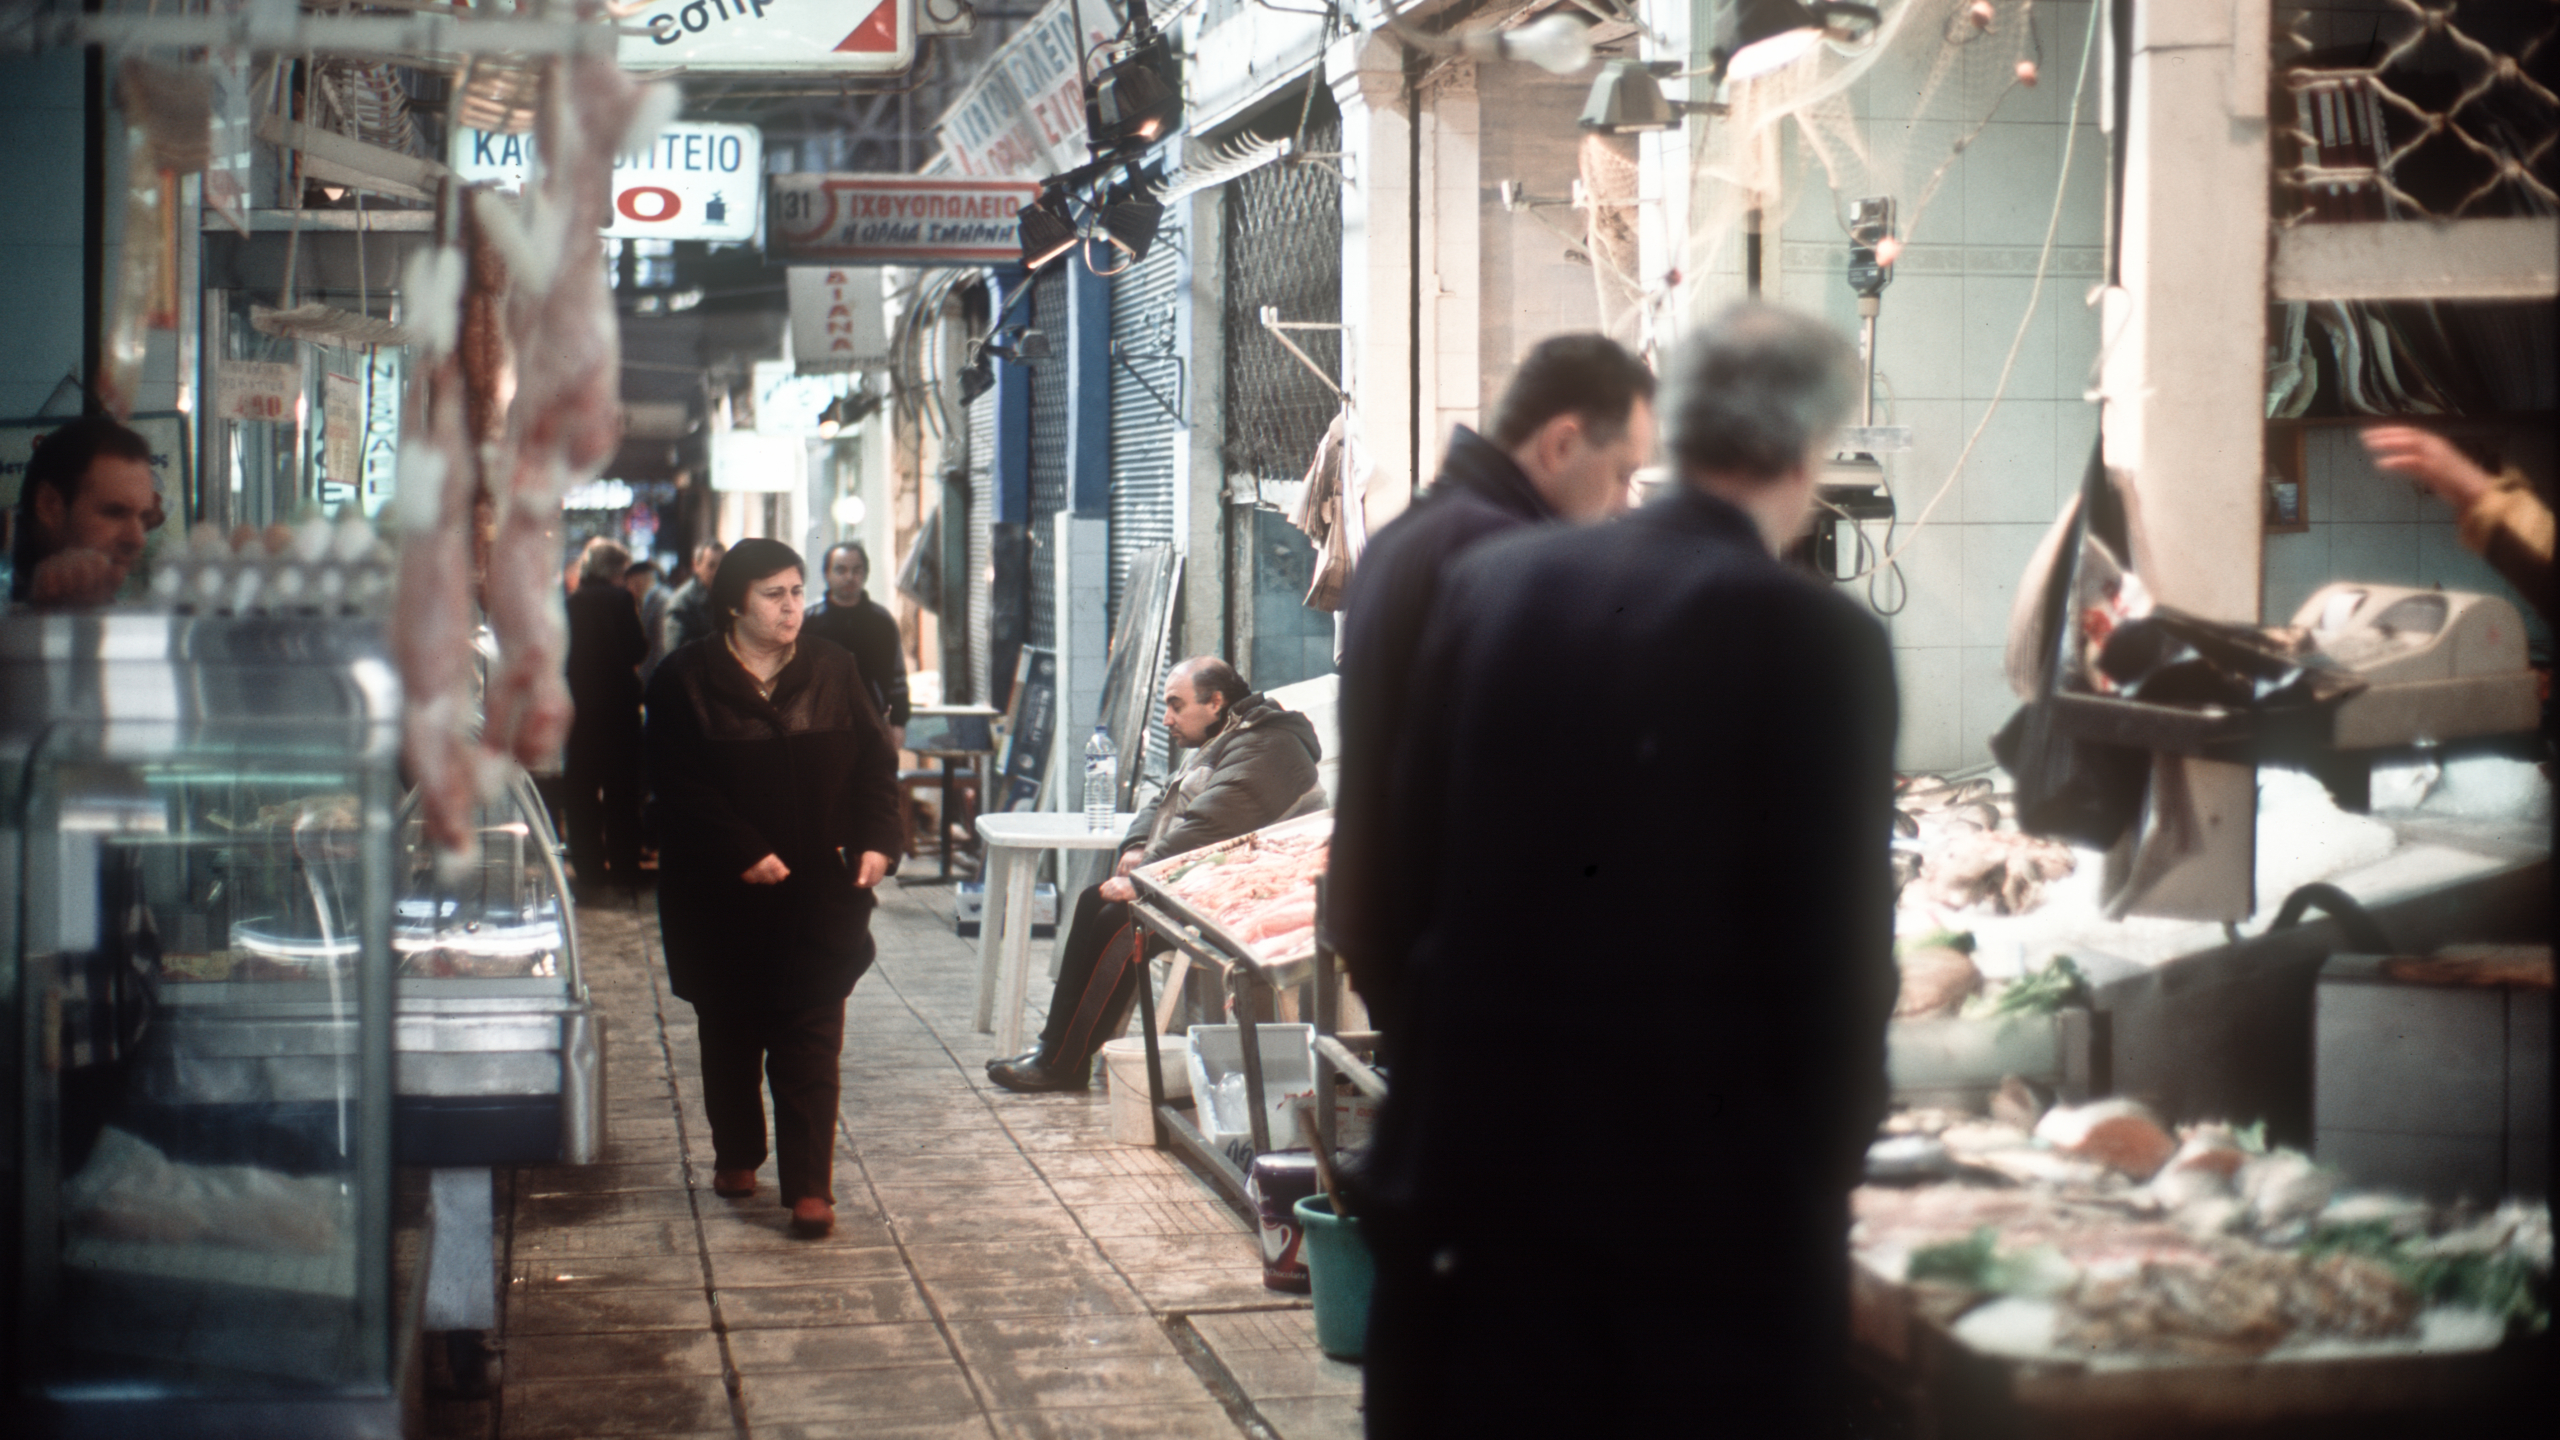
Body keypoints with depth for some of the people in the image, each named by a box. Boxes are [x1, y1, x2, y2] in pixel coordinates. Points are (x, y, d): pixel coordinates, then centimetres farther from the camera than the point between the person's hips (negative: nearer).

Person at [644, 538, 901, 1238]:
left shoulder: (831, 669, 5)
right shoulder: (686, 679, -4)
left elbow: (875, 760, 8)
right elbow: (680, 785, -10)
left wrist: (875, 839, -7)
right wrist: (745, 854, -18)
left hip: (817, 892, 1)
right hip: (724, 898, -1)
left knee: (810, 1042, -4)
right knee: (731, 1032, 14)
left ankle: (811, 1188, -5)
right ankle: (735, 1155, 33)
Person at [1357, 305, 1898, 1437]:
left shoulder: (1489, 583, 1)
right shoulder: (1820, 642, -13)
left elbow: (1418, 852, 7)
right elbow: (1840, 946, -10)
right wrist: (1825, 1172, 2)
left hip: (1473, 1149, 5)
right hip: (1699, 1178, -4)